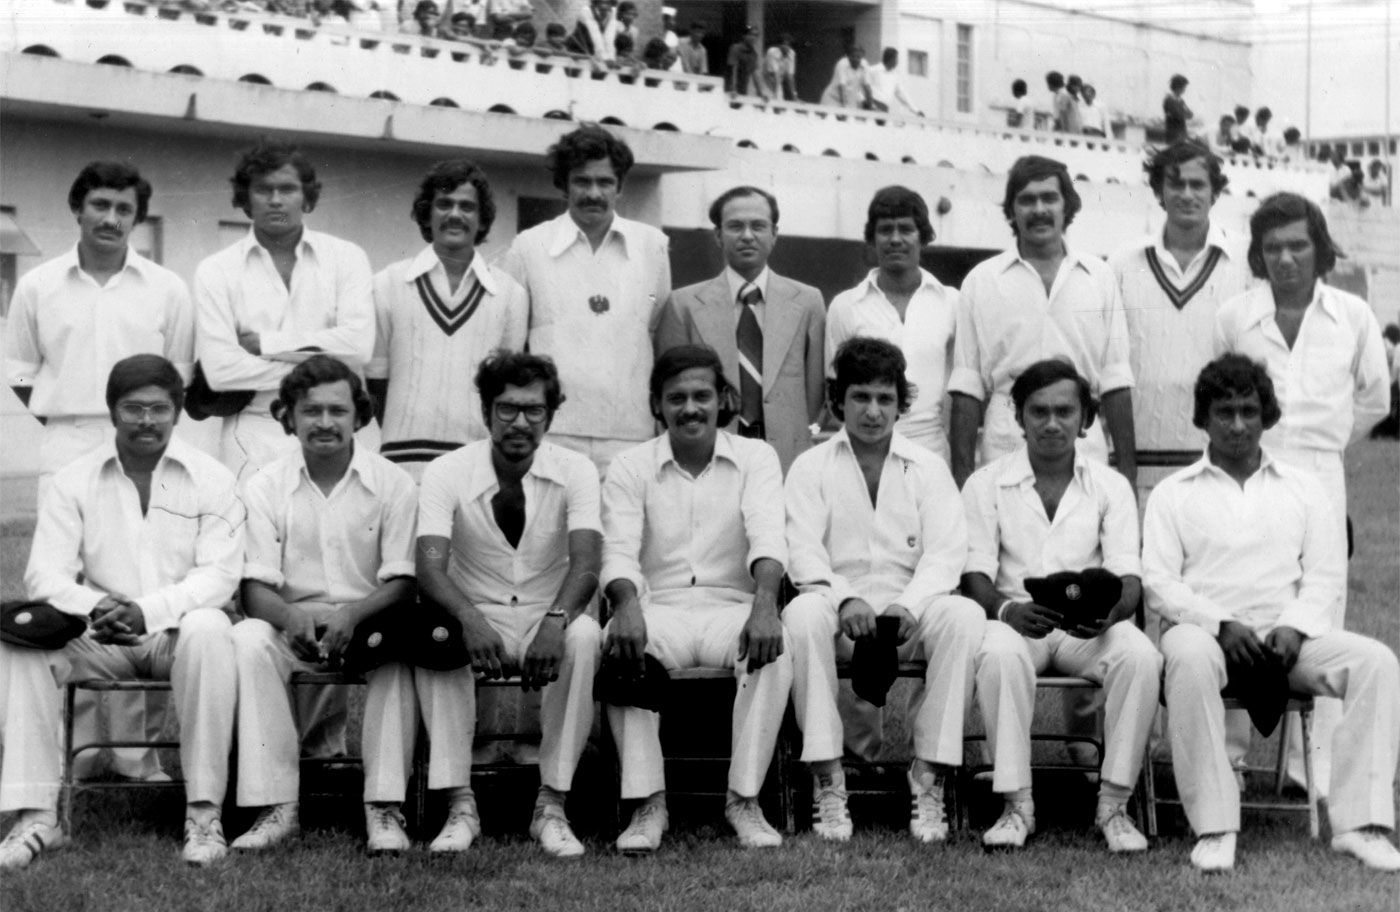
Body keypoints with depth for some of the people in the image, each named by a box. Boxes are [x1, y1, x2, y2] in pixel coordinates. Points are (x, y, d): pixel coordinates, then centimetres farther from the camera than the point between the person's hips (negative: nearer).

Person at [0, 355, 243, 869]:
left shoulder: (210, 479, 0)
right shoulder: (73, 482, 5)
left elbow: (220, 574, -10)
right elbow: (44, 575, -3)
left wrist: (148, 610, -27)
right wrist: (96, 608, -26)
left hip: (178, 632, -2)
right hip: (98, 636, 2)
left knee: (207, 628, -36)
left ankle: (204, 812, -30)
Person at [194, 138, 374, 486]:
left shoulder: (345, 257, 9)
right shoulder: (216, 271, 6)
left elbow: (360, 344, -6)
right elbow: (219, 369, -6)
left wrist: (266, 342, -4)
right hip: (254, 436, -1)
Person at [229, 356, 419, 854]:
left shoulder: (392, 483, 0)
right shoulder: (265, 487, 3)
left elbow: (402, 585, -7)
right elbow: (255, 588, -5)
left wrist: (351, 616, -28)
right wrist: (292, 616, -29)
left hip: (368, 624, -1)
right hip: (293, 627, 1)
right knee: (248, 639, -30)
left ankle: (384, 807, -29)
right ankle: (276, 806, -28)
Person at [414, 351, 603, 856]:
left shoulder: (575, 471, -5)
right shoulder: (447, 473, -7)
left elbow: (586, 562, -19)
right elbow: (429, 568, -20)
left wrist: (556, 621, -40)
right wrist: (470, 619, -41)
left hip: (549, 621, 0)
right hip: (478, 619, 0)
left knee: (584, 635, -34)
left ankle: (552, 805, -25)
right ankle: (459, 804, -26)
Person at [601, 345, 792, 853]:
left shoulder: (755, 458, 7)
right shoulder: (630, 468, 7)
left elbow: (767, 536, -11)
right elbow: (619, 551, -7)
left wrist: (764, 604, -32)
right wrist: (628, 607, -30)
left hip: (732, 608, 0)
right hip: (659, 609, 0)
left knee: (775, 649, -32)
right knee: (617, 645, -33)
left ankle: (744, 798, -23)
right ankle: (648, 802, -25)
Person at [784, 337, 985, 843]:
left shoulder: (927, 468, 16)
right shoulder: (811, 467, 13)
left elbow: (946, 550, 2)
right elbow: (802, 548, -1)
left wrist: (909, 606, -18)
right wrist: (845, 598, -22)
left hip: (912, 612, 1)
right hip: (837, 607, -1)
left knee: (965, 615, -30)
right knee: (803, 614, -34)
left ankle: (930, 775, -24)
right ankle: (826, 778, -30)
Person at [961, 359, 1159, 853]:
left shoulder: (1110, 486, 10)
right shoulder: (986, 484, 6)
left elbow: (1128, 576, 0)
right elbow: (974, 575, -2)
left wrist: (1108, 610, -25)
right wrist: (1008, 609, -26)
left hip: (1092, 628, 1)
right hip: (1015, 621, -1)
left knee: (1141, 656, -31)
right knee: (998, 653, -36)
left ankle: (1114, 803, -20)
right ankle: (1017, 803, -27)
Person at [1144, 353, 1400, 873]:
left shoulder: (1303, 490, 21)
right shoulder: (1173, 494, 14)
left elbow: (1326, 575, 11)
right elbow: (1158, 583, 3)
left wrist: (1294, 626, -9)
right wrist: (1220, 625, -13)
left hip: (1290, 636, 3)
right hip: (1209, 630, -2)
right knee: (1188, 657, -39)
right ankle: (1213, 827, -35)